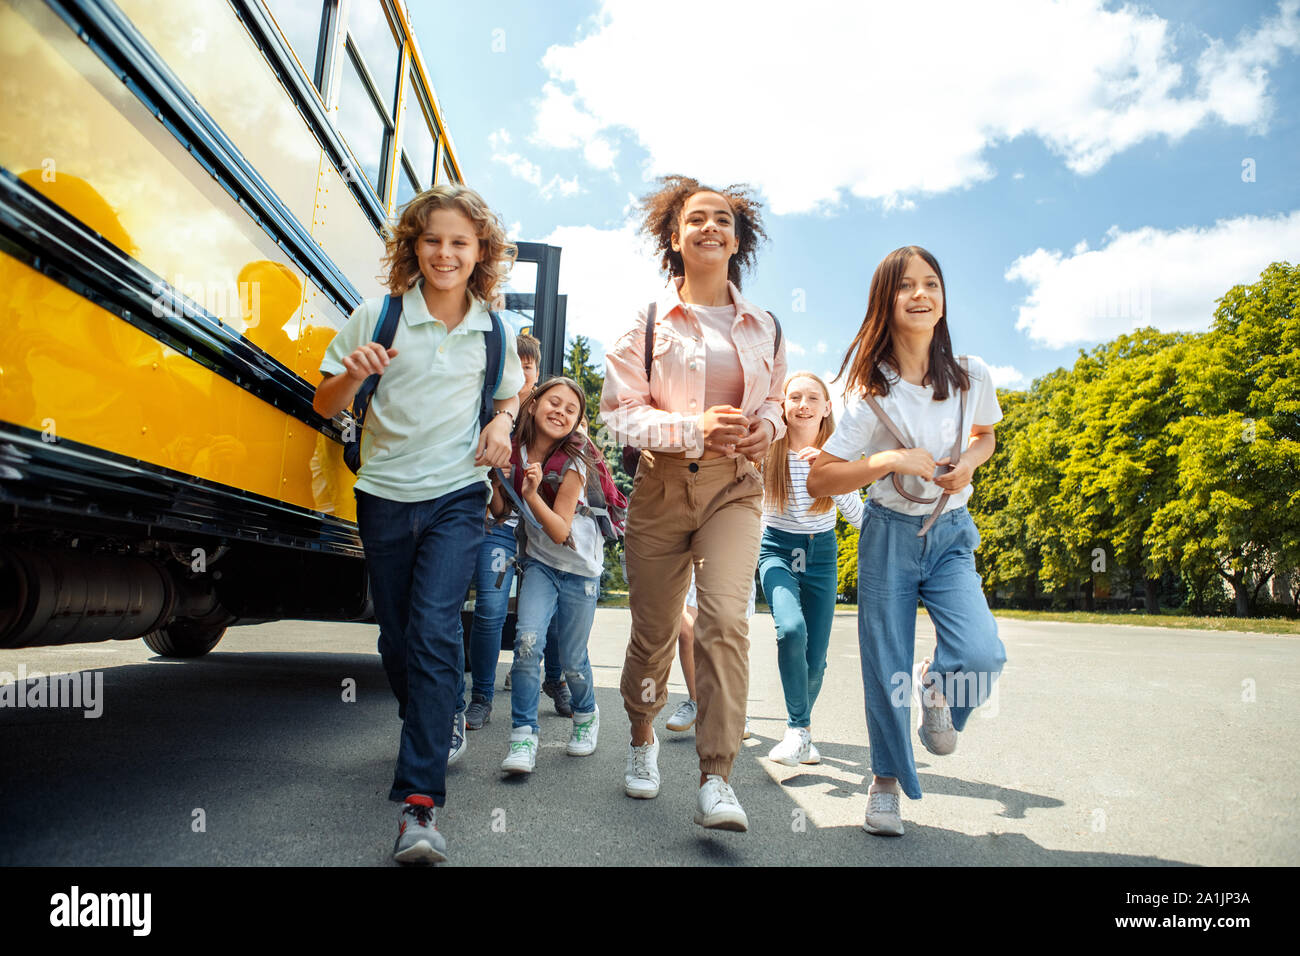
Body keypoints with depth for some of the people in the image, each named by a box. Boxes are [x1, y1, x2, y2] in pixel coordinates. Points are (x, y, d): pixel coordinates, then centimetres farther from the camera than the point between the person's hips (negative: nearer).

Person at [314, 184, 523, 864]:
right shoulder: (378, 316, -3)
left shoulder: (494, 331, 2)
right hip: (385, 496, 2)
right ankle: (428, 735, 41)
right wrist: (353, 375, -21)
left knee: (434, 632, -16)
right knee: (396, 637, 13)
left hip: (456, 496, -1)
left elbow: (511, 393, 20)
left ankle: (420, 801, -14)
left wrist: (501, 426, -2)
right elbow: (324, 406, 1)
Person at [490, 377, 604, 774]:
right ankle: (524, 735, -8)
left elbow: (560, 532, -20)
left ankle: (586, 715, 36)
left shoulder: (573, 463, -17)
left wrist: (531, 495, -34)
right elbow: (500, 512, 2)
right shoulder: (516, 451, -5)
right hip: (539, 562, 3)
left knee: (572, 659, 5)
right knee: (528, 640, -20)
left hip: (579, 567, -2)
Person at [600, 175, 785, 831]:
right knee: (652, 629, 8)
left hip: (734, 487, 1)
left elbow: (775, 400, 23)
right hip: (662, 486, 0)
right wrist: (693, 427, -19)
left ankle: (716, 780, -11)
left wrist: (766, 428, -2)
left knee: (726, 618, -19)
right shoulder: (650, 320, 2)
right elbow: (618, 411, -4)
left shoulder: (764, 328, 10)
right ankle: (642, 737, 37)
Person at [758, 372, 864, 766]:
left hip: (821, 554, 2)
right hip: (778, 549, -2)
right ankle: (798, 728, -11)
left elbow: (858, 516, -14)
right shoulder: (768, 452, -9)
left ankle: (802, 726, 29)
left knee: (815, 658, 1)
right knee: (791, 629, -29)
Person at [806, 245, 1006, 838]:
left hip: (952, 534, 2)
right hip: (889, 534, -2)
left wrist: (967, 464, -5)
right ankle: (886, 781, 27)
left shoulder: (971, 377, -5)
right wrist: (891, 461, -25)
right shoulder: (871, 391, -13)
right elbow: (818, 481, -13)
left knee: (982, 656, -20)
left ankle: (937, 690, 17)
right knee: (886, 670, 3)